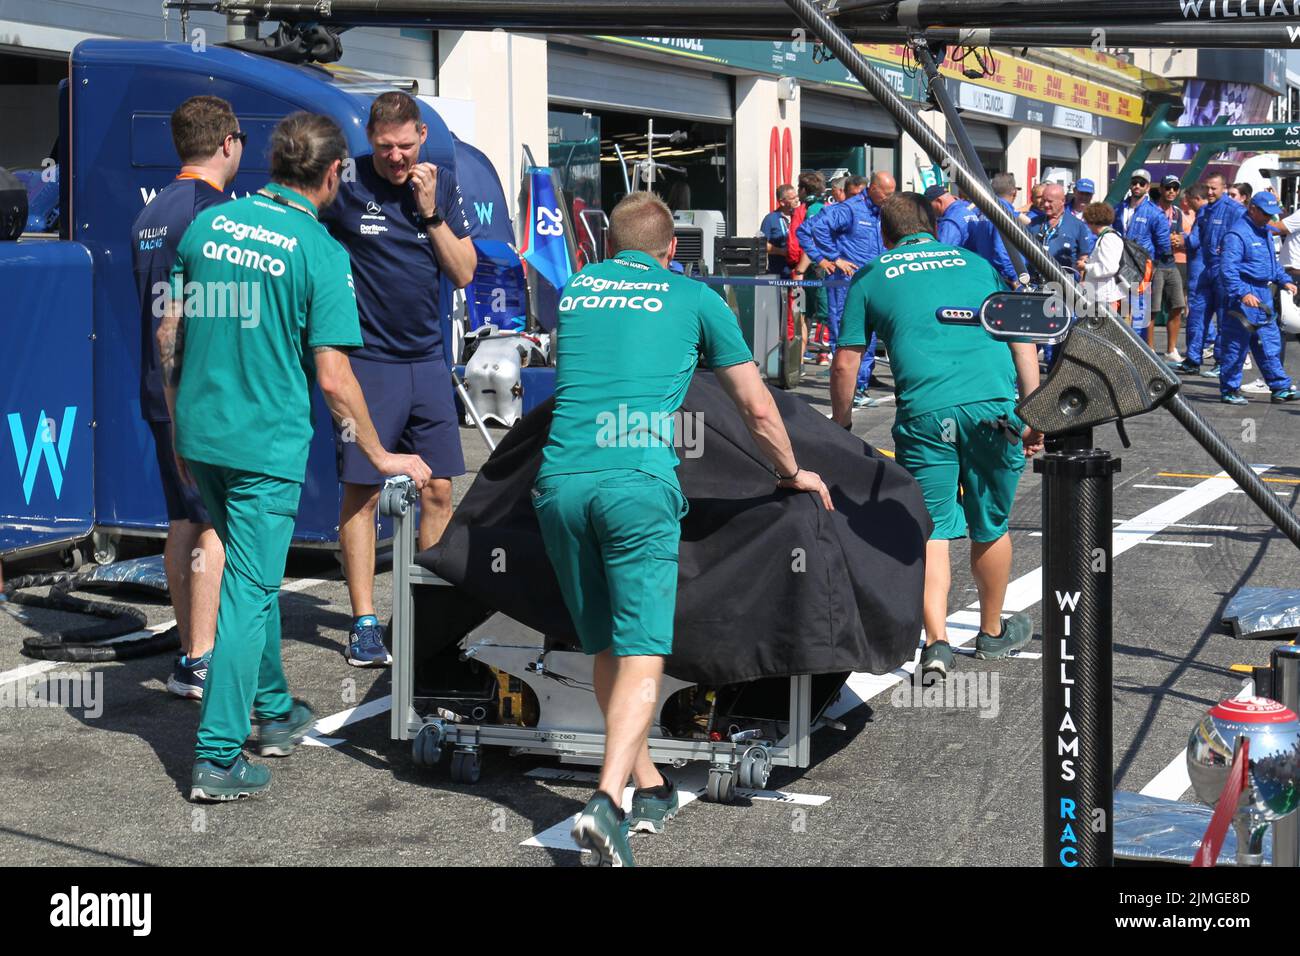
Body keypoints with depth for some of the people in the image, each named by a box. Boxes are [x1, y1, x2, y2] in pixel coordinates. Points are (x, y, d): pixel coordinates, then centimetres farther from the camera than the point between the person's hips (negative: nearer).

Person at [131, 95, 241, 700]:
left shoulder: (149, 215, 14)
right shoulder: (215, 210, -14)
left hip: (162, 391, 9)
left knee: (182, 521, 12)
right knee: (216, 525, -5)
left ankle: (190, 655, 18)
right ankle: (202, 662, -5)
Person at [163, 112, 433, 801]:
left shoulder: (210, 223, 3)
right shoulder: (320, 252, -13)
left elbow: (168, 335, 8)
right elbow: (333, 379, -15)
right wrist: (381, 456, -2)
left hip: (201, 434, 6)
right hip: (267, 445, -6)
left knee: (256, 575, 22)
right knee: (249, 591, 0)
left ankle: (275, 712, 36)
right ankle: (218, 758, 0)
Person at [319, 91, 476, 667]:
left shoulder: (443, 186, 6)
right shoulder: (346, 186, -6)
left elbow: (464, 274, 5)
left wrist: (430, 212, -7)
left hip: (427, 360, 4)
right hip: (366, 360, -4)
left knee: (439, 492, 6)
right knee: (362, 492, -3)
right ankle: (364, 624, 4)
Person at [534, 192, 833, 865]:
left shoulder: (573, 291, 23)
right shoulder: (693, 298, 14)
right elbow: (756, 408, 17)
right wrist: (792, 473, 34)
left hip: (560, 481, 4)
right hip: (638, 484, -3)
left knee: (604, 648, 16)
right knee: (640, 653, -6)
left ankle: (650, 787, 23)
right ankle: (607, 798, -23)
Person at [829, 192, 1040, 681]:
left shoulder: (871, 277, 14)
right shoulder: (975, 263, 21)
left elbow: (845, 363, 10)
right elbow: (1021, 339, 14)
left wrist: (840, 422, 23)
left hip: (925, 412, -2)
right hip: (995, 402, 2)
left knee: (932, 530, 5)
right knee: (991, 526, 17)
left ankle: (937, 642, -10)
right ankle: (992, 632, 33)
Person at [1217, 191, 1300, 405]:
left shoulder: (1265, 232, 16)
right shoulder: (1237, 234, -15)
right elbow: (1228, 268, -22)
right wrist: (1243, 293, -30)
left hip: (1263, 295, 9)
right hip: (1242, 298, -9)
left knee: (1270, 343, 10)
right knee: (1237, 346, -2)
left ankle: (1280, 388, 14)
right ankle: (1229, 390, 6)